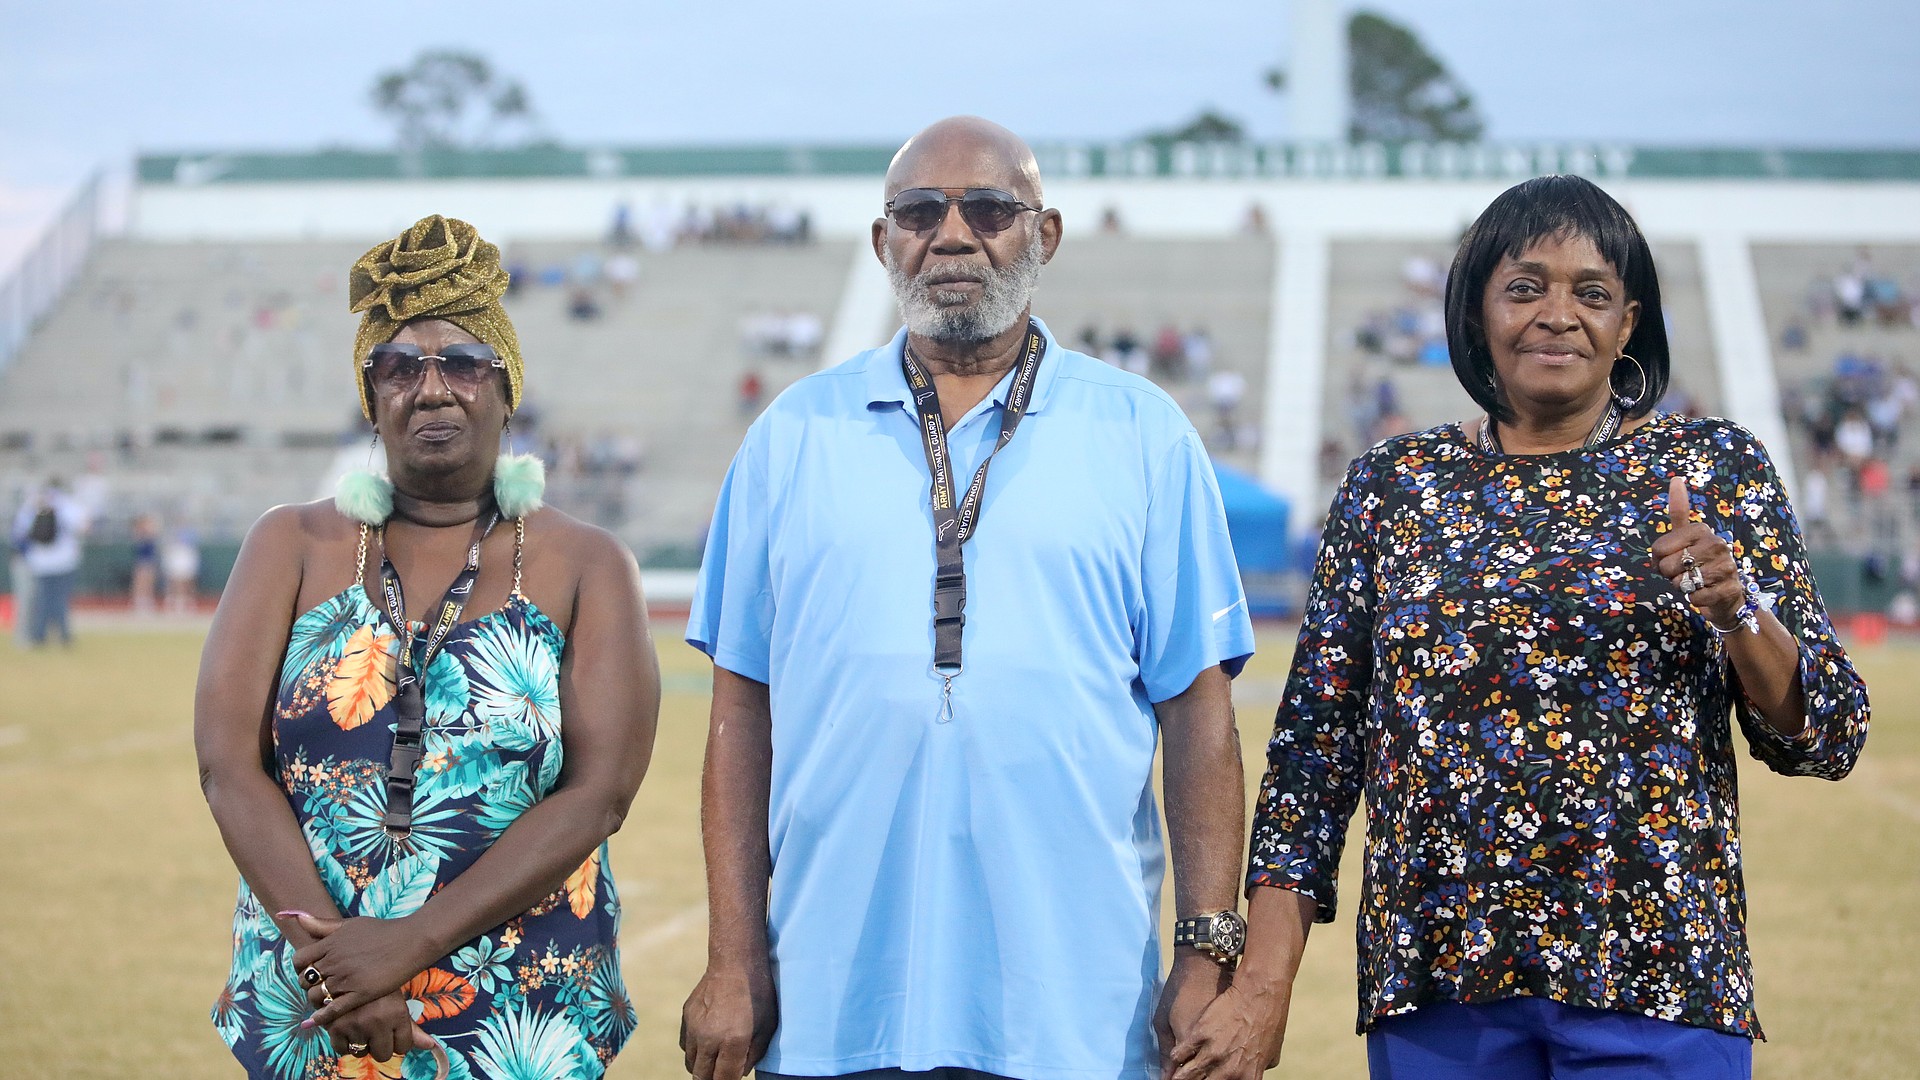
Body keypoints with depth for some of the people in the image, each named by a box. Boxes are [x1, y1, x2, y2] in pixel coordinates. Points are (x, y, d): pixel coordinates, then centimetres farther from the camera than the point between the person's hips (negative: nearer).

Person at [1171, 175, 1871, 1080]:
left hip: (1655, 986, -1)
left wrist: (1738, 609, -17)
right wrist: (1263, 984, -2)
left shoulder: (1714, 468, 3)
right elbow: (1313, 744, 5)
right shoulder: (1392, 486, 6)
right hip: (1437, 985, 1)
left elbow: (1828, 739, 1)